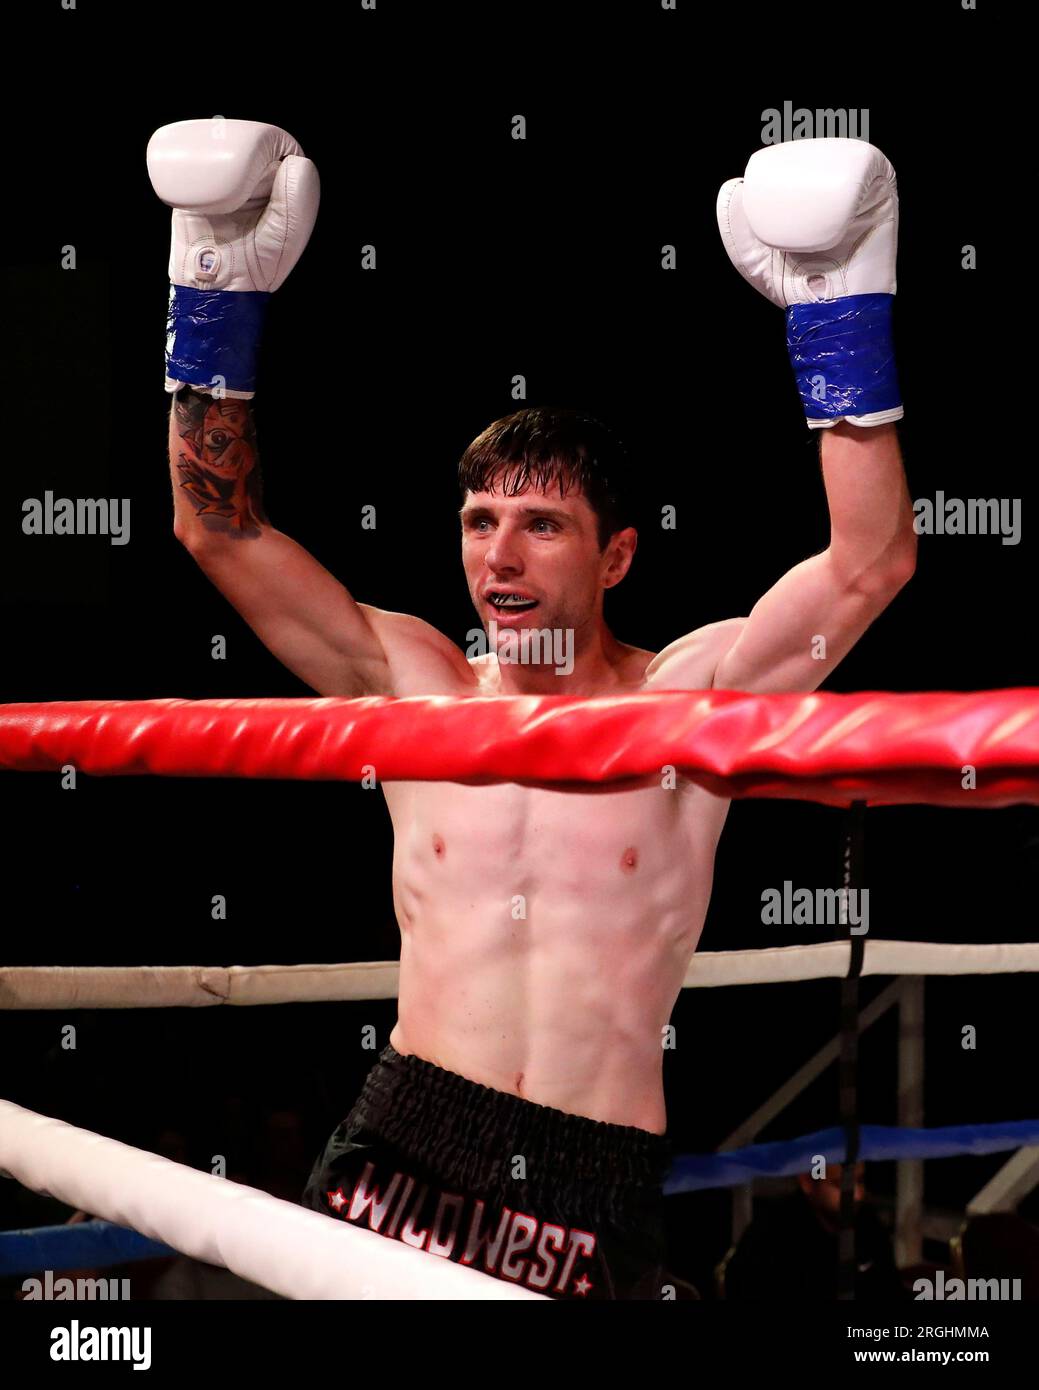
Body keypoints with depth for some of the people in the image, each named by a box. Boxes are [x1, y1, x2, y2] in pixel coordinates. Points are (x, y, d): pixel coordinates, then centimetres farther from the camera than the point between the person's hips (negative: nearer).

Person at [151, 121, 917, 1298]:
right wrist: (216, 300, 1)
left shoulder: (682, 701, 4)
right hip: (406, 1146, 1)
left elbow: (871, 562, -6)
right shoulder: (416, 687, 9)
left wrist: (837, 318, -11)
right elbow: (220, 531, 7)